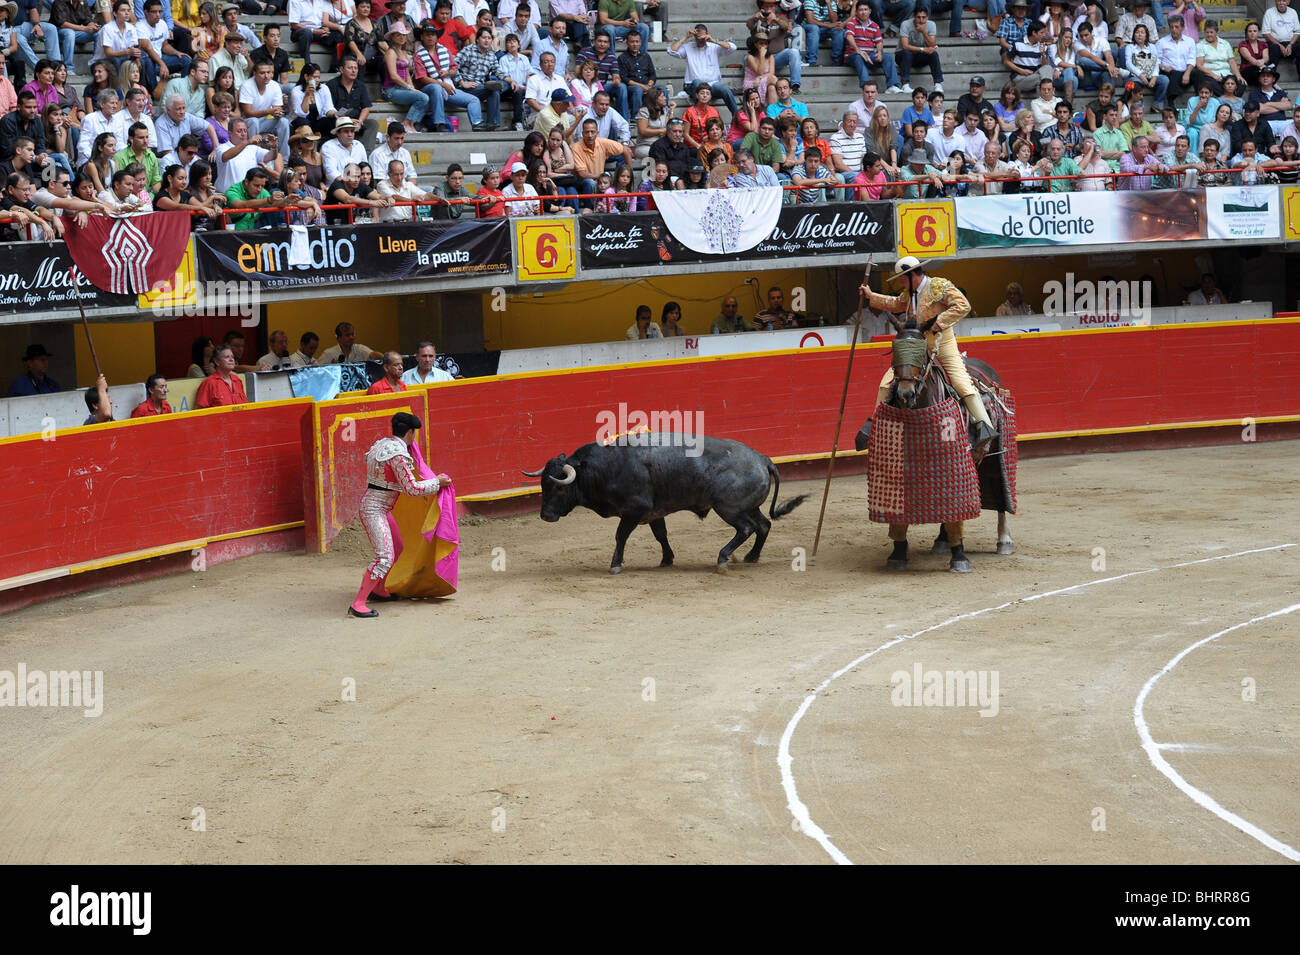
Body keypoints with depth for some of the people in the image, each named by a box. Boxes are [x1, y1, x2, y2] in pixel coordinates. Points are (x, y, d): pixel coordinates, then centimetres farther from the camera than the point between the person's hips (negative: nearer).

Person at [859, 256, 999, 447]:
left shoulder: (939, 286, -9)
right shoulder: (909, 293, 15)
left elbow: (963, 306, -18)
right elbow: (896, 304, 37)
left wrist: (937, 323, -22)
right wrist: (871, 296, 33)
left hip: (942, 343, -7)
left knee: (961, 382, -21)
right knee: (887, 382, 2)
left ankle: (984, 426, -23)